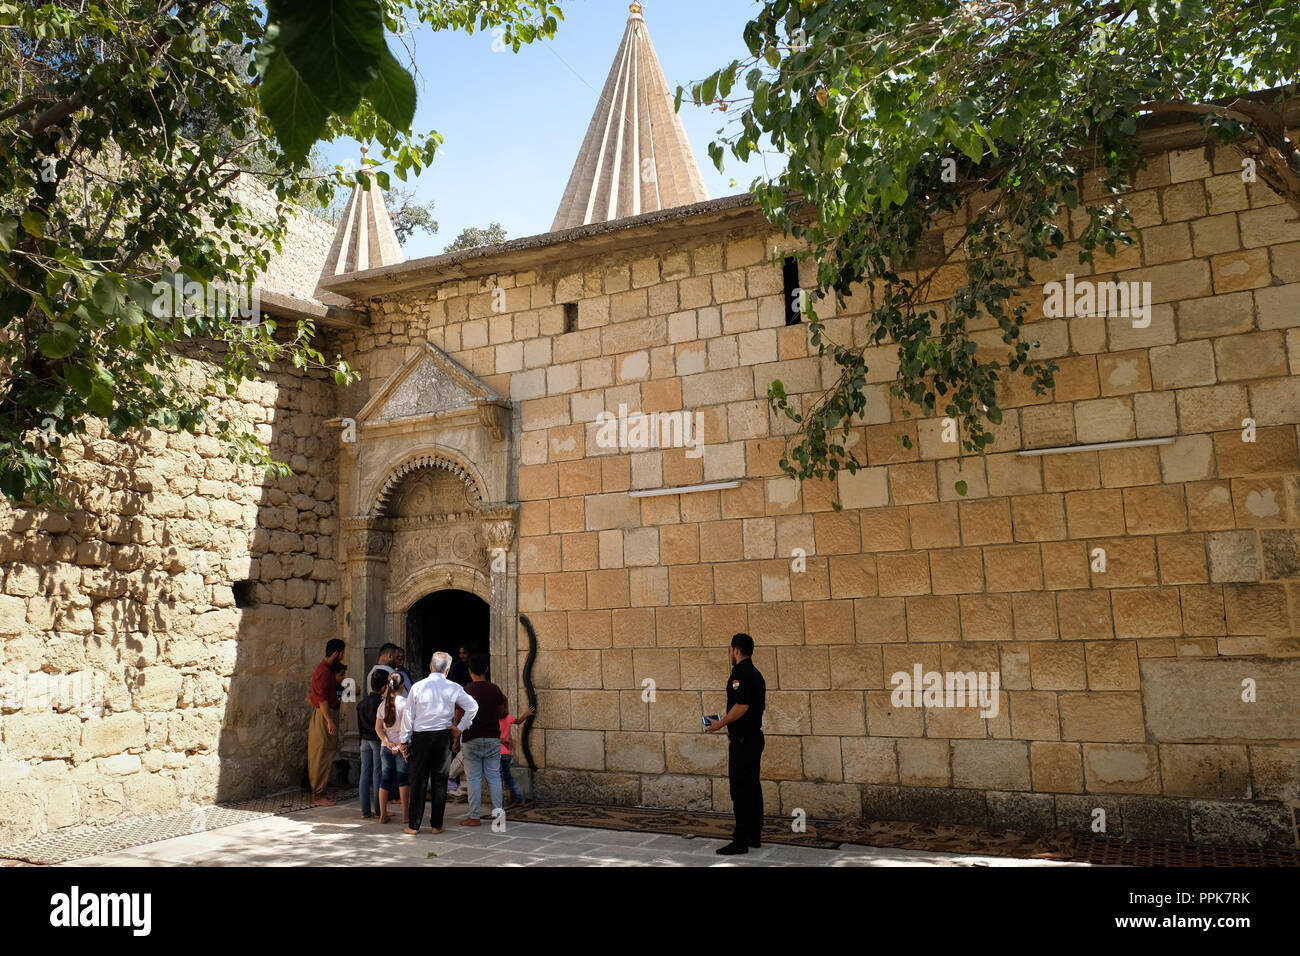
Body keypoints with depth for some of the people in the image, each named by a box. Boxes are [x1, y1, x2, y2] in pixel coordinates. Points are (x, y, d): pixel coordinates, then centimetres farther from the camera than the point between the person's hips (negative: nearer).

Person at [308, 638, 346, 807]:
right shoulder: (323, 671, -17)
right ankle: (318, 796, -3)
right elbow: (322, 698, -22)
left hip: (327, 715, 10)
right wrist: (330, 721, -23)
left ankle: (322, 791, 22)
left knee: (325, 756, 14)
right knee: (322, 757, -6)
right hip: (323, 716, -10)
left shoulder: (327, 669, 15)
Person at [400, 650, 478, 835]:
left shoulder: (418, 686, -3)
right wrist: (460, 728, 4)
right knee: (440, 781, 8)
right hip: (443, 737, 0)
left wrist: (404, 741, 5)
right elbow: (473, 707, -4)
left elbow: (408, 715, -1)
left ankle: (413, 825, 9)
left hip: (420, 737, 0)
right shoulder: (453, 688, -3)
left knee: (418, 781, 6)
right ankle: (437, 824, 12)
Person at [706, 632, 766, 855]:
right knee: (752, 786, 14)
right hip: (755, 736, 10)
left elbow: (742, 706, -24)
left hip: (742, 740, -10)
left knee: (740, 789, -6)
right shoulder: (756, 674, 14)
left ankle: (741, 841, -4)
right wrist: (726, 720, 22)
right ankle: (754, 835, 22)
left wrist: (720, 724, -13)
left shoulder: (740, 673, -16)